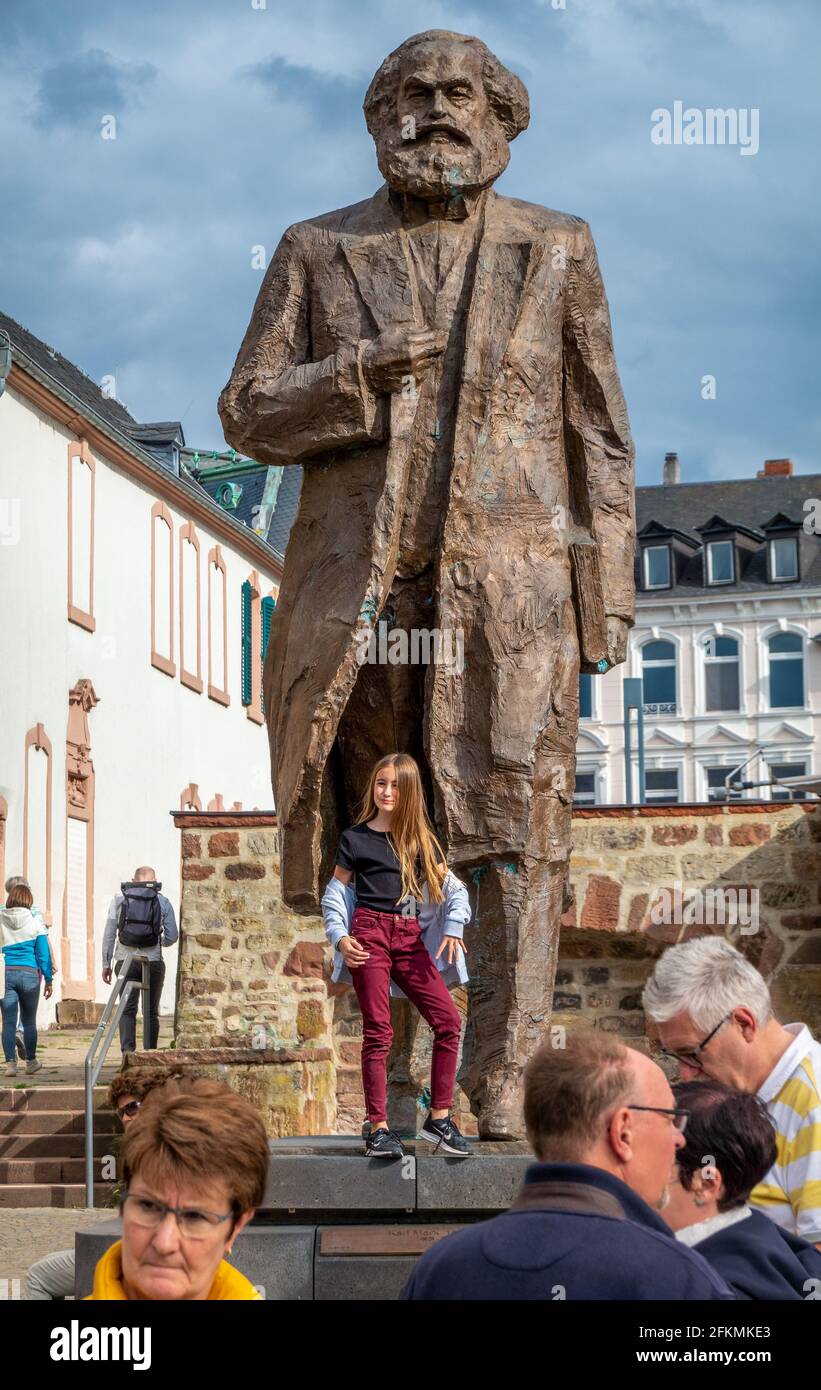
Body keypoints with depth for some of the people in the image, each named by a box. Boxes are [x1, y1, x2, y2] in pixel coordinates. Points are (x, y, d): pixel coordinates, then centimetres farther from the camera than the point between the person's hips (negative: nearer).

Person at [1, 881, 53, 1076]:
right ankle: (31, 1062, 22)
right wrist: (48, 979, 8)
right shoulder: (35, 922, 0)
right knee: (29, 1021, 12)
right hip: (29, 973, 0)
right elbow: (43, 954, 2)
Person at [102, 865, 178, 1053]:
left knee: (127, 1009, 2)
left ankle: (128, 1051, -14)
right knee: (151, 1012, 10)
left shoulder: (119, 898, 5)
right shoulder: (162, 901, 4)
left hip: (126, 961, 0)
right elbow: (171, 937, 4)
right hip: (153, 961, 0)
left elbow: (109, 934, 4)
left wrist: (106, 964, 10)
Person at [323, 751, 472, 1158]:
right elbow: (334, 892, 10)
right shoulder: (356, 838, 8)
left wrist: (452, 930, -3)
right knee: (377, 1030, -9)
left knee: (448, 1020, -10)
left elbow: (452, 888, 14)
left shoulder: (421, 839, 16)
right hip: (369, 934, -3)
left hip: (411, 938, 3)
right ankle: (378, 1129, -7)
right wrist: (340, 938, -5)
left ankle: (439, 1118, -3)